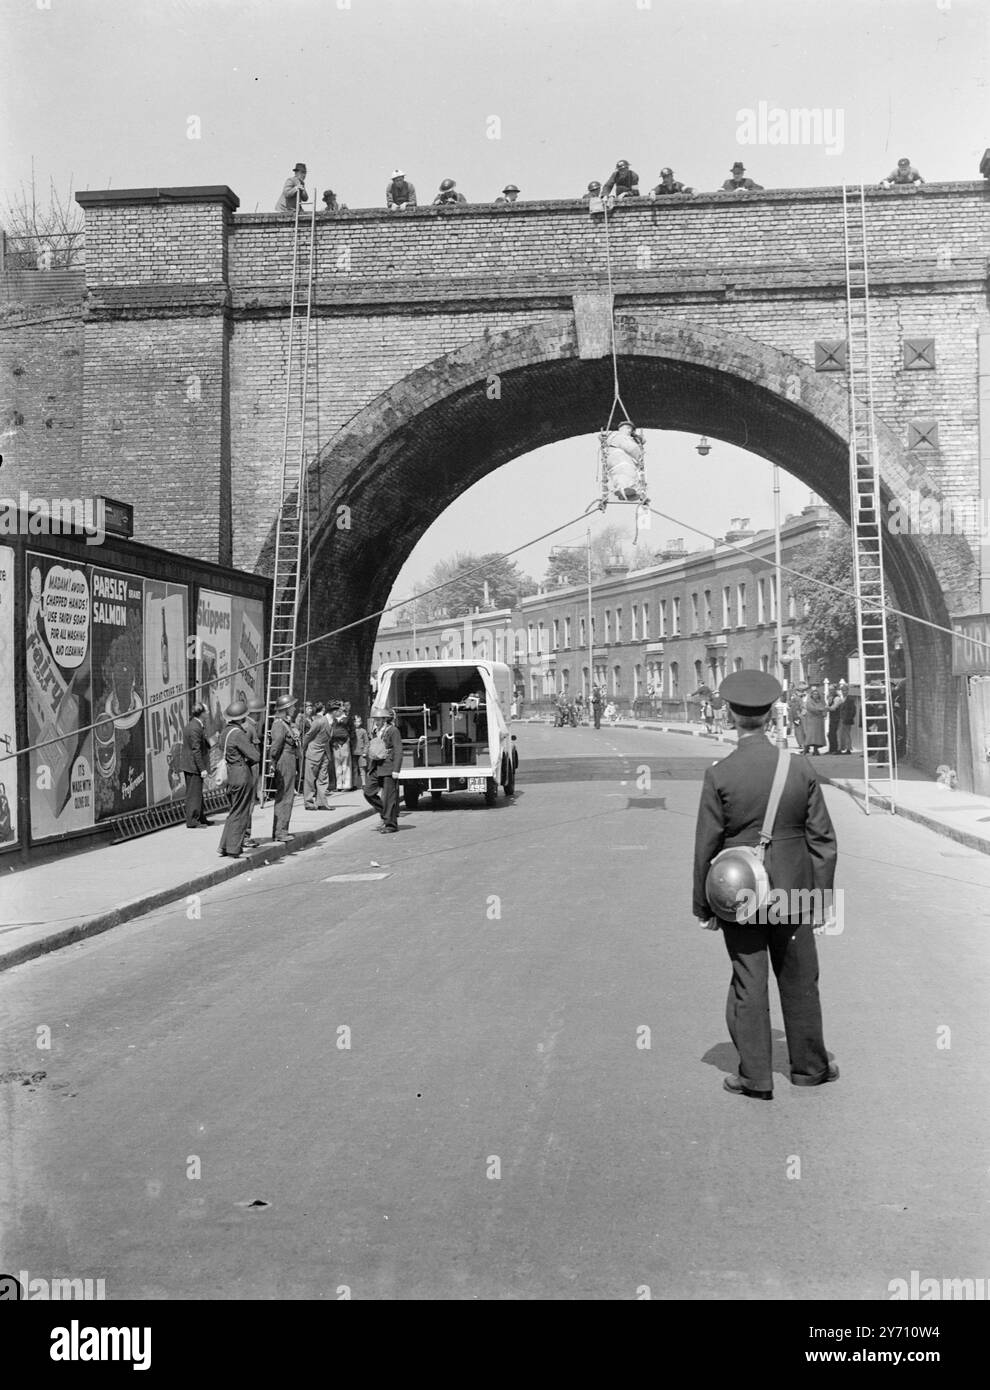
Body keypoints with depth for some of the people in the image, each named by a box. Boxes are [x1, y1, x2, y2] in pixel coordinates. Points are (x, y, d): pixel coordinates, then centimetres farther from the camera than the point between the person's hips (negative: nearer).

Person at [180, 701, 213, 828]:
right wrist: (202, 769, -20)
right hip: (193, 765, -10)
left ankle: (201, 818, 30)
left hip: (188, 765, 10)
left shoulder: (190, 725, 11)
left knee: (198, 793, 19)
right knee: (194, 794, -1)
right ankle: (191, 822, 6)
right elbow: (196, 750, -22)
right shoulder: (195, 728, -21)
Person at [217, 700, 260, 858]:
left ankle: (225, 846, 16)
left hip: (230, 774, 9)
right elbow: (254, 757, -19)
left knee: (235, 811, 17)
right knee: (239, 813, 0)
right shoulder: (238, 734, -19)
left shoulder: (226, 730, 9)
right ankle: (232, 850, 4)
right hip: (242, 774, -9)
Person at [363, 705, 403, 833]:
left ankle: (391, 825, 6)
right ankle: (385, 814, 17)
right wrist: (370, 767, 17)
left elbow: (398, 751, -12)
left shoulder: (393, 731, -8)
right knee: (368, 792, 1)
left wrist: (395, 770, -17)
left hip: (388, 768, -8)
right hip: (376, 767, 8)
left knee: (388, 797, -3)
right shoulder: (377, 731, 14)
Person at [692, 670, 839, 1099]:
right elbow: (823, 840, -2)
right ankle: (809, 1066, 30)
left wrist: (702, 905, 2)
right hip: (792, 892, 2)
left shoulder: (719, 775, -13)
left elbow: (706, 847, -9)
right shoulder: (800, 769, -6)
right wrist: (822, 898, 8)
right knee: (799, 982, 16)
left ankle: (755, 1077, 16)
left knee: (748, 985, 8)